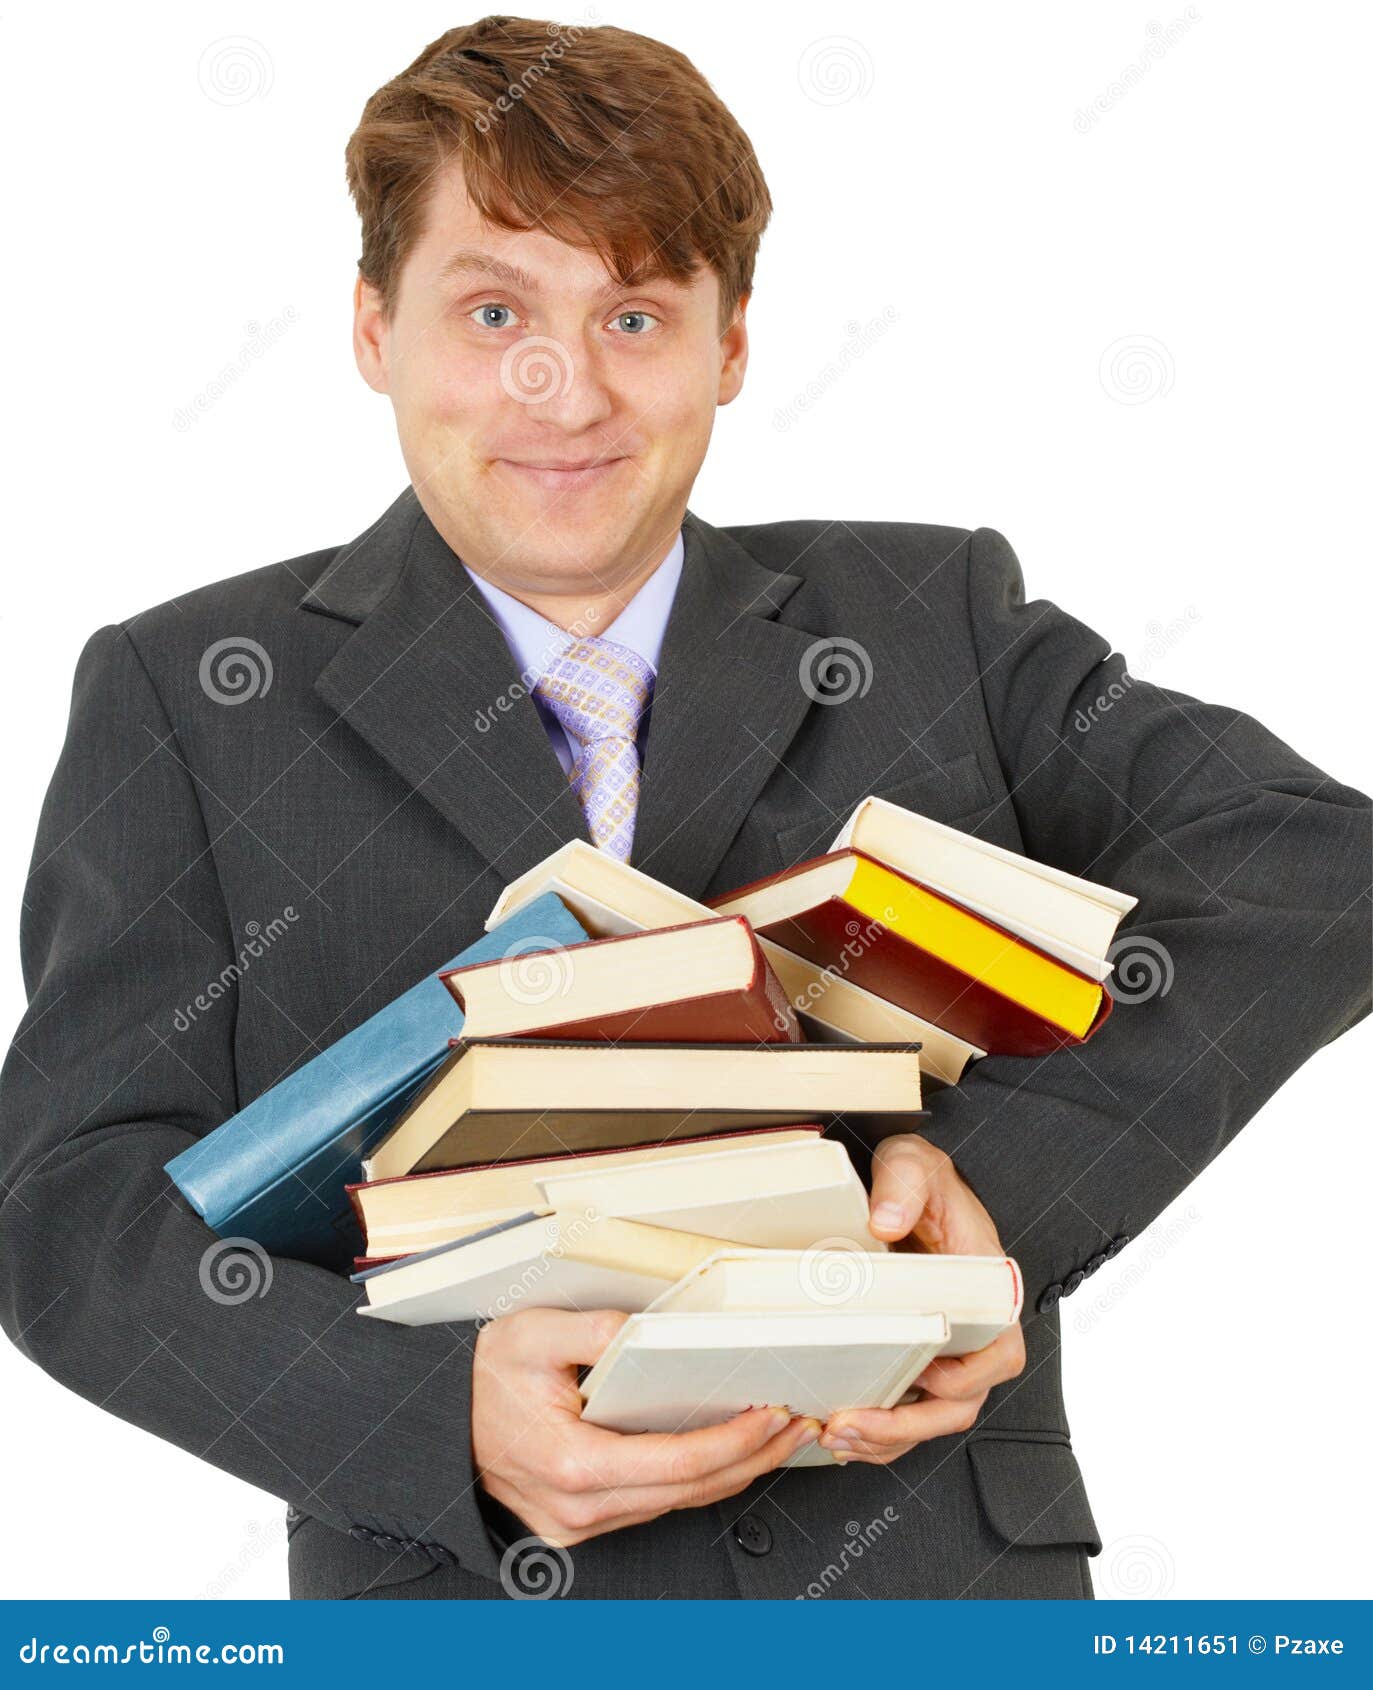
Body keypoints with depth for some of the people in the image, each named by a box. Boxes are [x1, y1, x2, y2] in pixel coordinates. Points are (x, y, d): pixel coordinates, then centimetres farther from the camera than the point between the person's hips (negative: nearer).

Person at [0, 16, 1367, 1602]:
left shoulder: (934, 621, 11)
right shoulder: (184, 701, 7)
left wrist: (1006, 1173, -14)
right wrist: (446, 1412, -18)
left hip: (941, 1588, 1)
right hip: (475, 1607, -1)